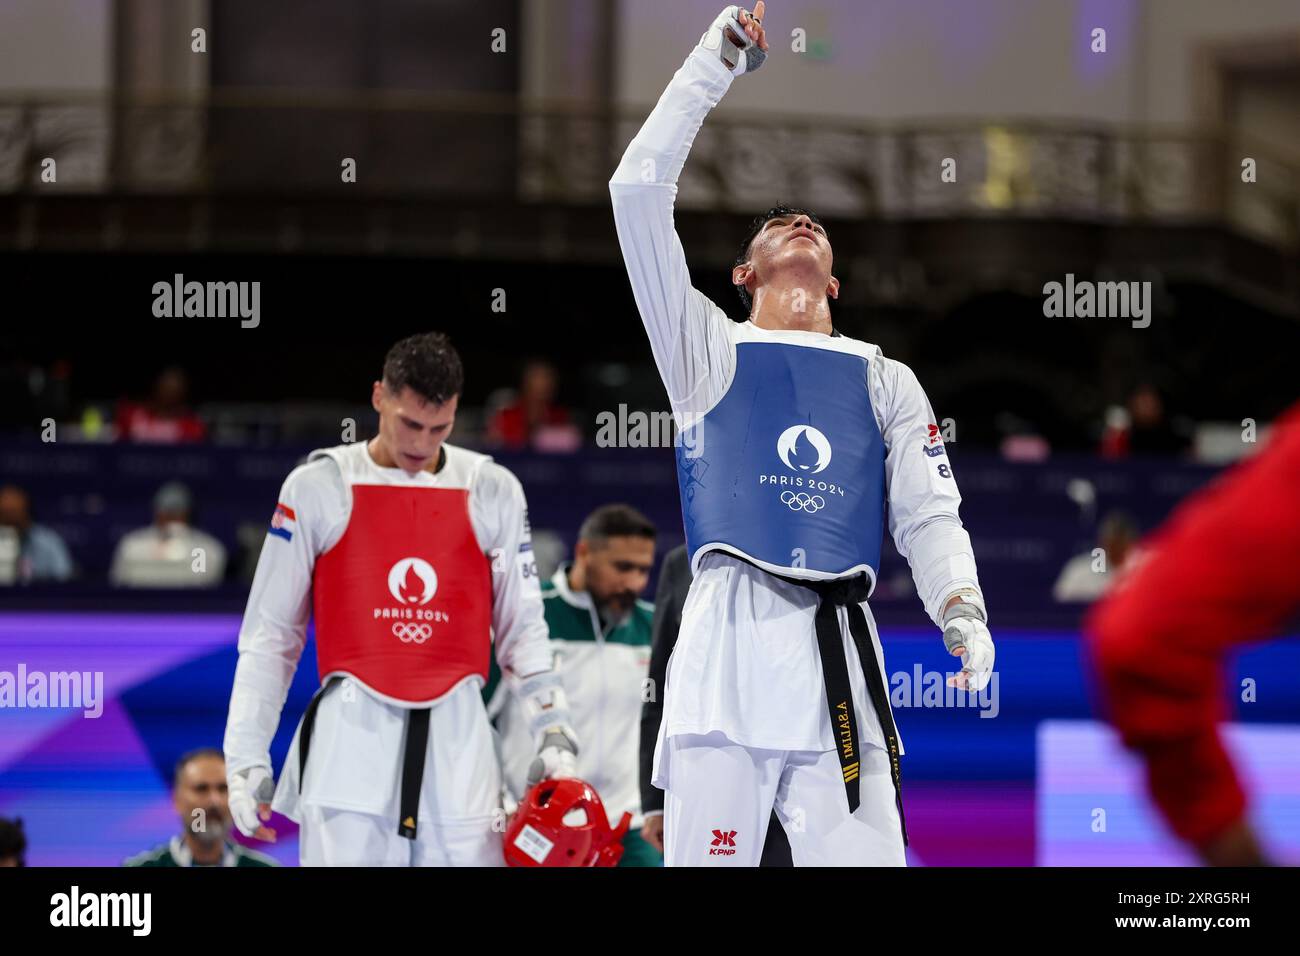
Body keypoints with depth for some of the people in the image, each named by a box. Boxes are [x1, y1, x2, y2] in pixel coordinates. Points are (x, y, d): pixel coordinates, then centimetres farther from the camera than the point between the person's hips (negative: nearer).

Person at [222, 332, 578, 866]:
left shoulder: (493, 491, 9)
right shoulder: (318, 487, 4)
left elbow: (522, 630, 15)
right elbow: (269, 634, 7)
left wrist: (553, 736, 5)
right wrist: (246, 756, 2)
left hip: (458, 741, 2)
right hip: (351, 739, -2)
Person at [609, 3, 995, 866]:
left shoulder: (886, 381, 23)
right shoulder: (710, 349, 17)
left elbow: (929, 517, 14)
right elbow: (639, 189, 8)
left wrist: (961, 612, -6)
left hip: (842, 657, 2)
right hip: (730, 642, -2)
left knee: (863, 857, -9)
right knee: (707, 858, -8)